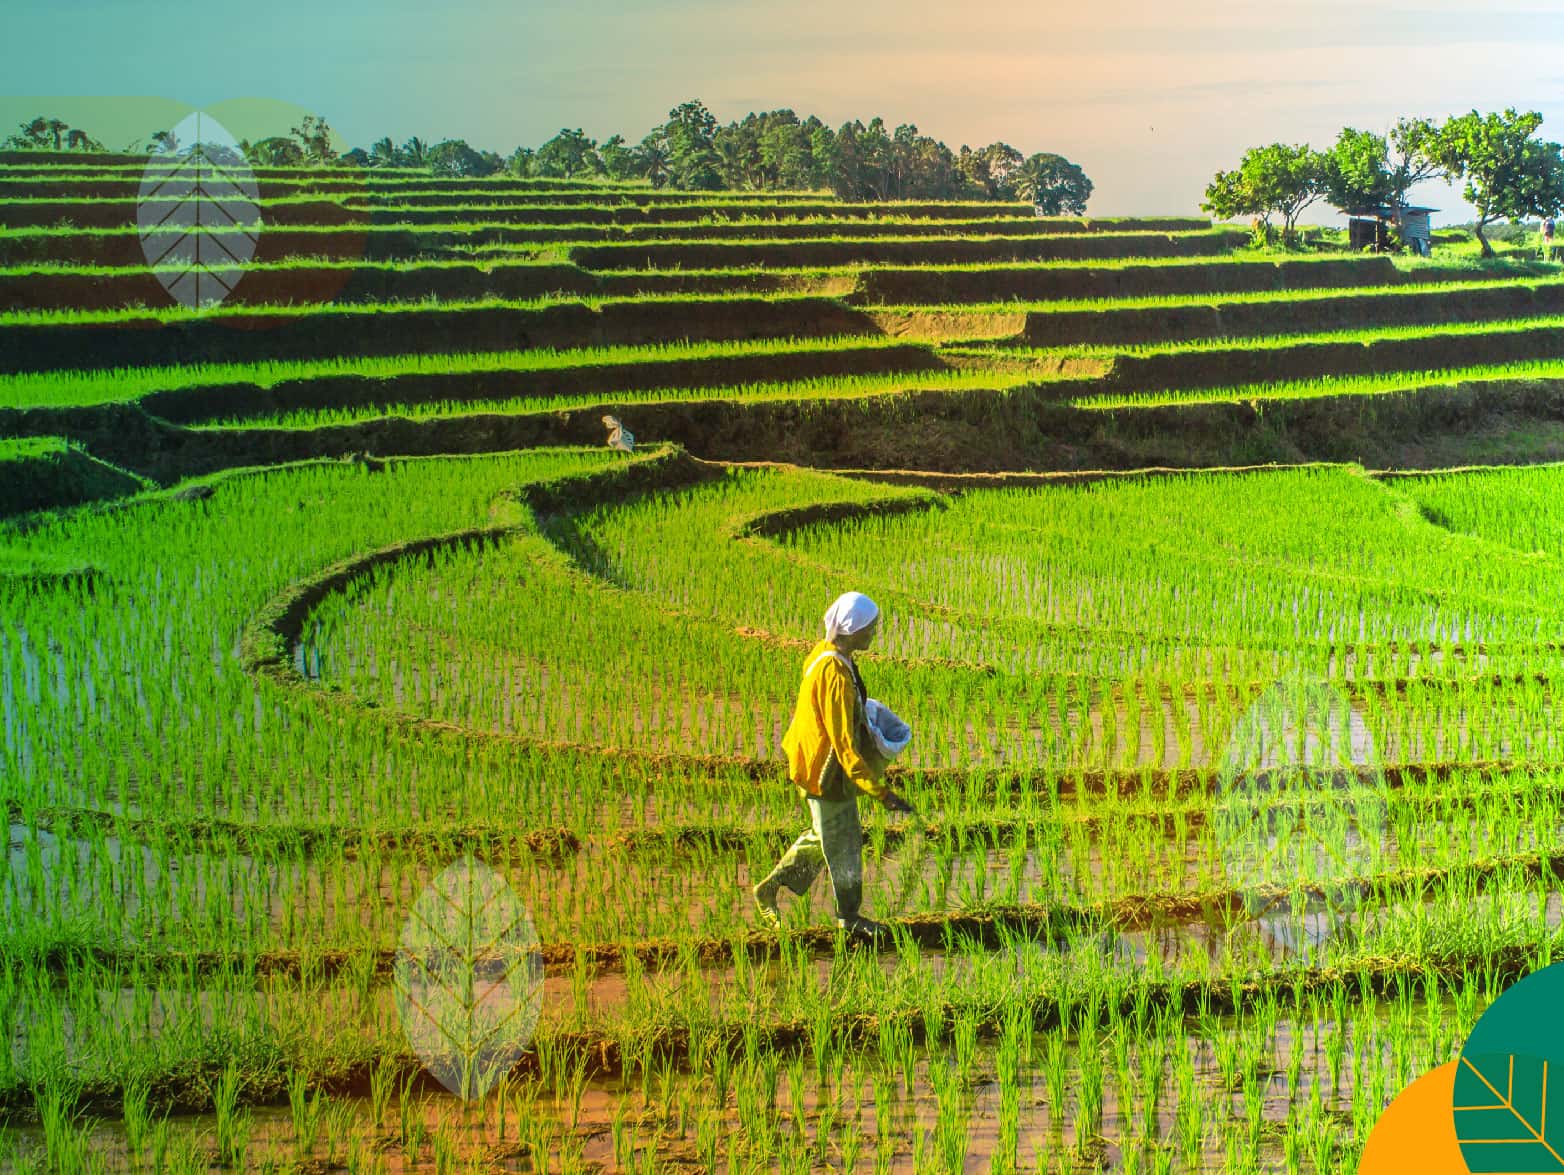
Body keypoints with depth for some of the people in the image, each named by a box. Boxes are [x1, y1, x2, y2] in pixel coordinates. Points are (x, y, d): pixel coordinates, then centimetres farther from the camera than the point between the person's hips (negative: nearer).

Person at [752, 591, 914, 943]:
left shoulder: (822, 654, 1)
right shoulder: (836, 675, -30)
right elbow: (844, 743, -30)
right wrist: (880, 792, -30)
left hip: (815, 762, 10)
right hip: (827, 772, -10)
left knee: (823, 836, 24)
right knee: (844, 846, 8)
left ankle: (769, 889, 35)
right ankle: (849, 917, 26)